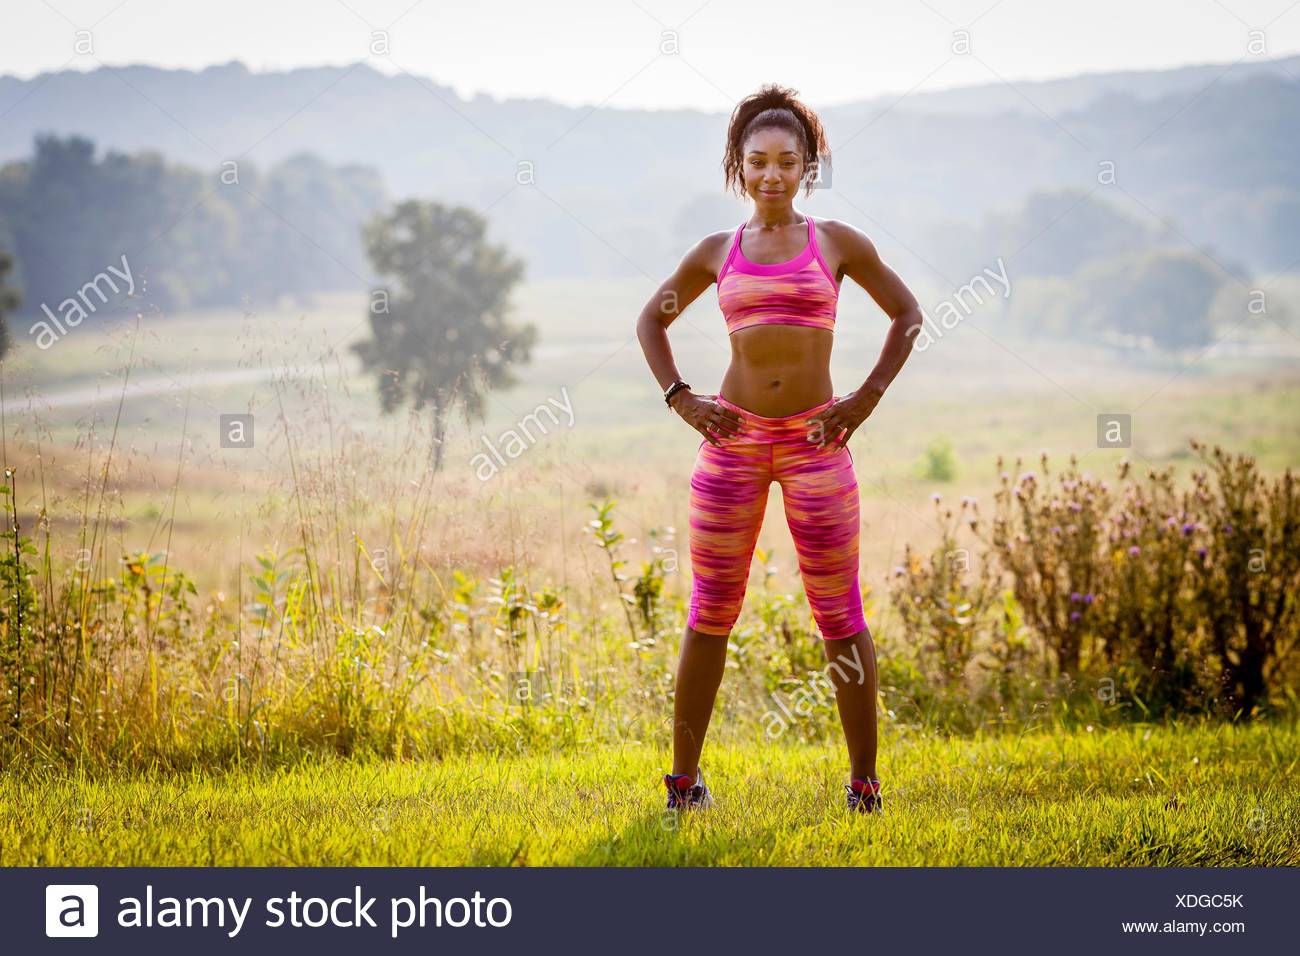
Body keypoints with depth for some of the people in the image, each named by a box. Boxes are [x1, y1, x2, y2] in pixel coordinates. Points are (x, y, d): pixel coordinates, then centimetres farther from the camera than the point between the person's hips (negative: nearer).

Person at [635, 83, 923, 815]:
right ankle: (685, 775, 10)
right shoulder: (719, 252, 8)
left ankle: (865, 779, 7)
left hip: (815, 440, -1)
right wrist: (680, 399, 7)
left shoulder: (836, 243, 3)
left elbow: (907, 315, 11)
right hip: (733, 438, 1)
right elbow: (652, 320, 20)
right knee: (713, 610, 4)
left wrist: (868, 399, 1)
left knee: (839, 613, 1)